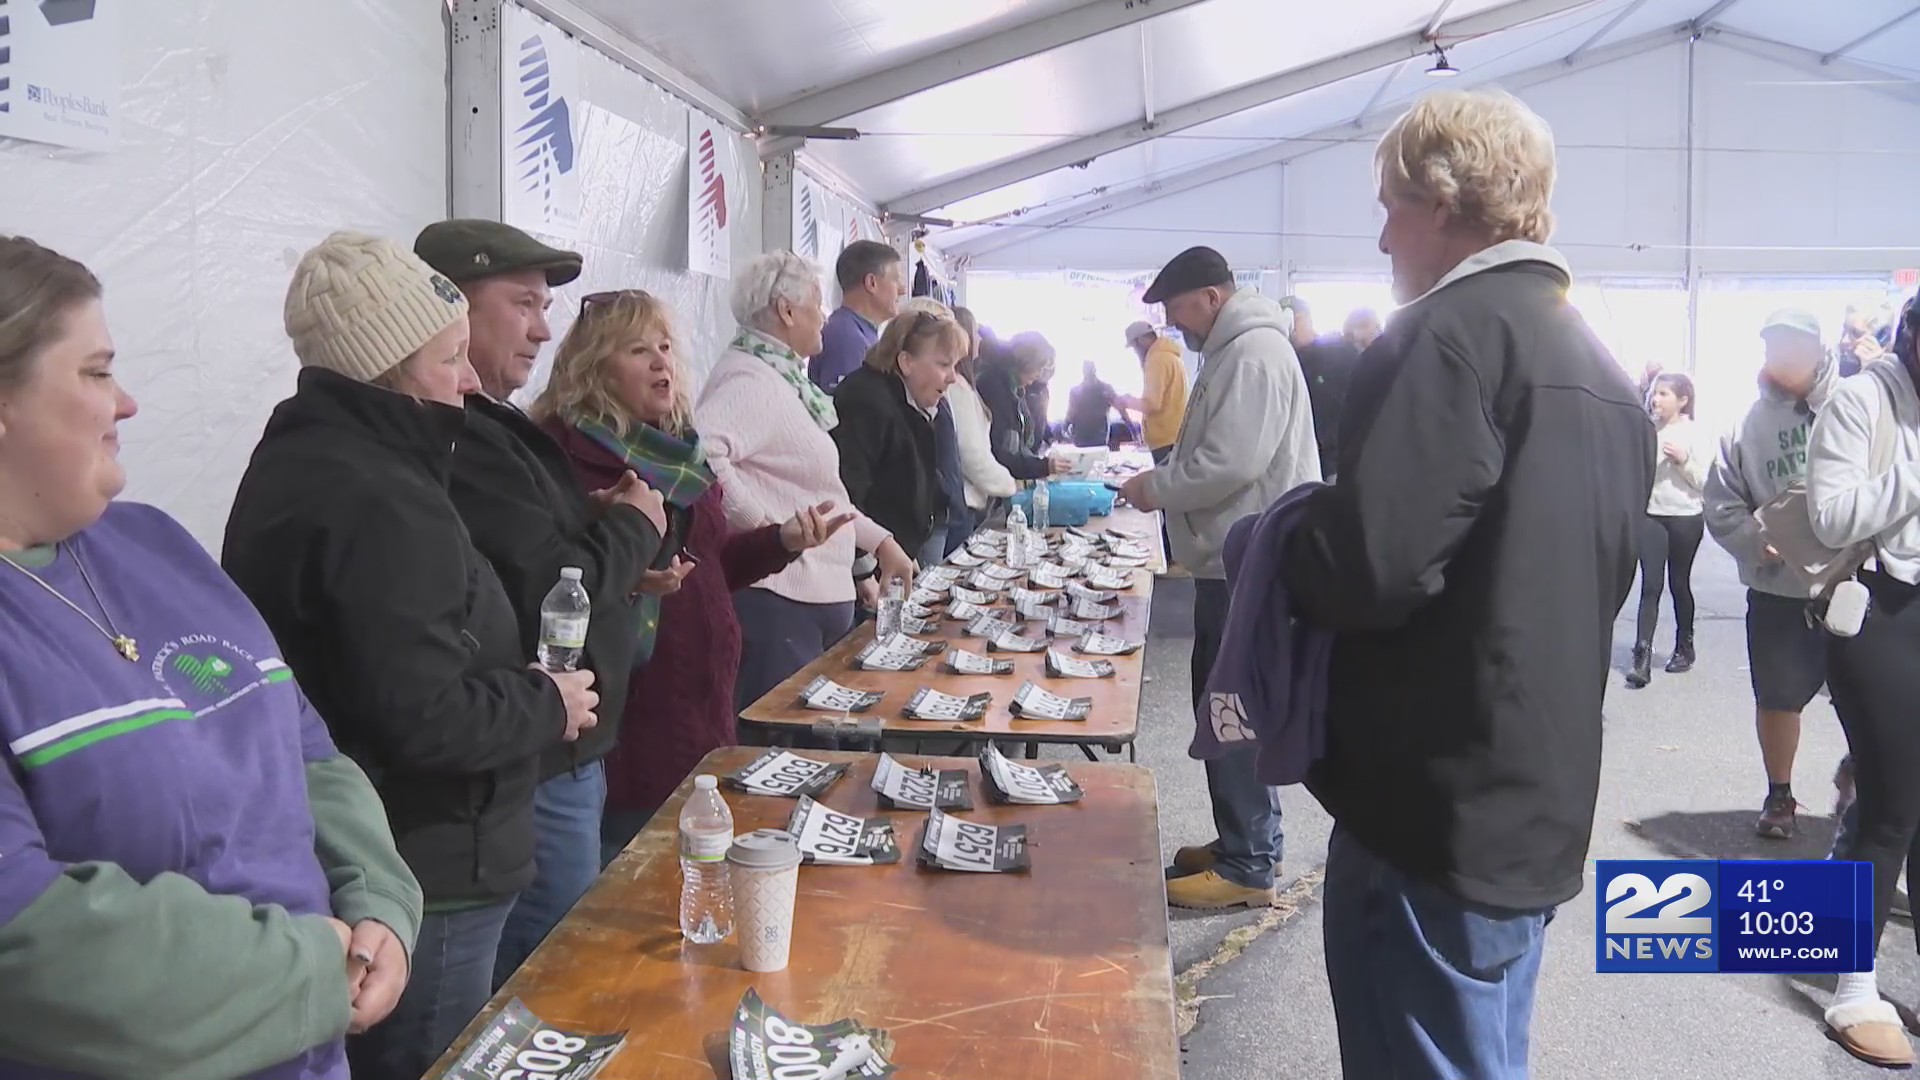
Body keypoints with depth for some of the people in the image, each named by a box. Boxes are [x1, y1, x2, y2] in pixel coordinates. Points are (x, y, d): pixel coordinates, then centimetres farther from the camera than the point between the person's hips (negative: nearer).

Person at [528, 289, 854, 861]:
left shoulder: (675, 448, 14)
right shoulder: (566, 451, -12)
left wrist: (784, 540, 5)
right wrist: (625, 577, -35)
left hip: (702, 709, 8)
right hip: (625, 722, -8)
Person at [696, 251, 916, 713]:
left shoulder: (784, 379, 17)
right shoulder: (751, 380, -14)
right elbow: (701, 451, -33)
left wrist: (878, 542, 22)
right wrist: (764, 524, -25)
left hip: (818, 598, 10)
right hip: (778, 604, -10)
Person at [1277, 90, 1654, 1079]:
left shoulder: (1454, 333, -16)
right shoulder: (1601, 367, 12)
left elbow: (1365, 564, -27)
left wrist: (1277, 549, -6)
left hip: (1439, 810, -9)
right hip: (1536, 806, 9)